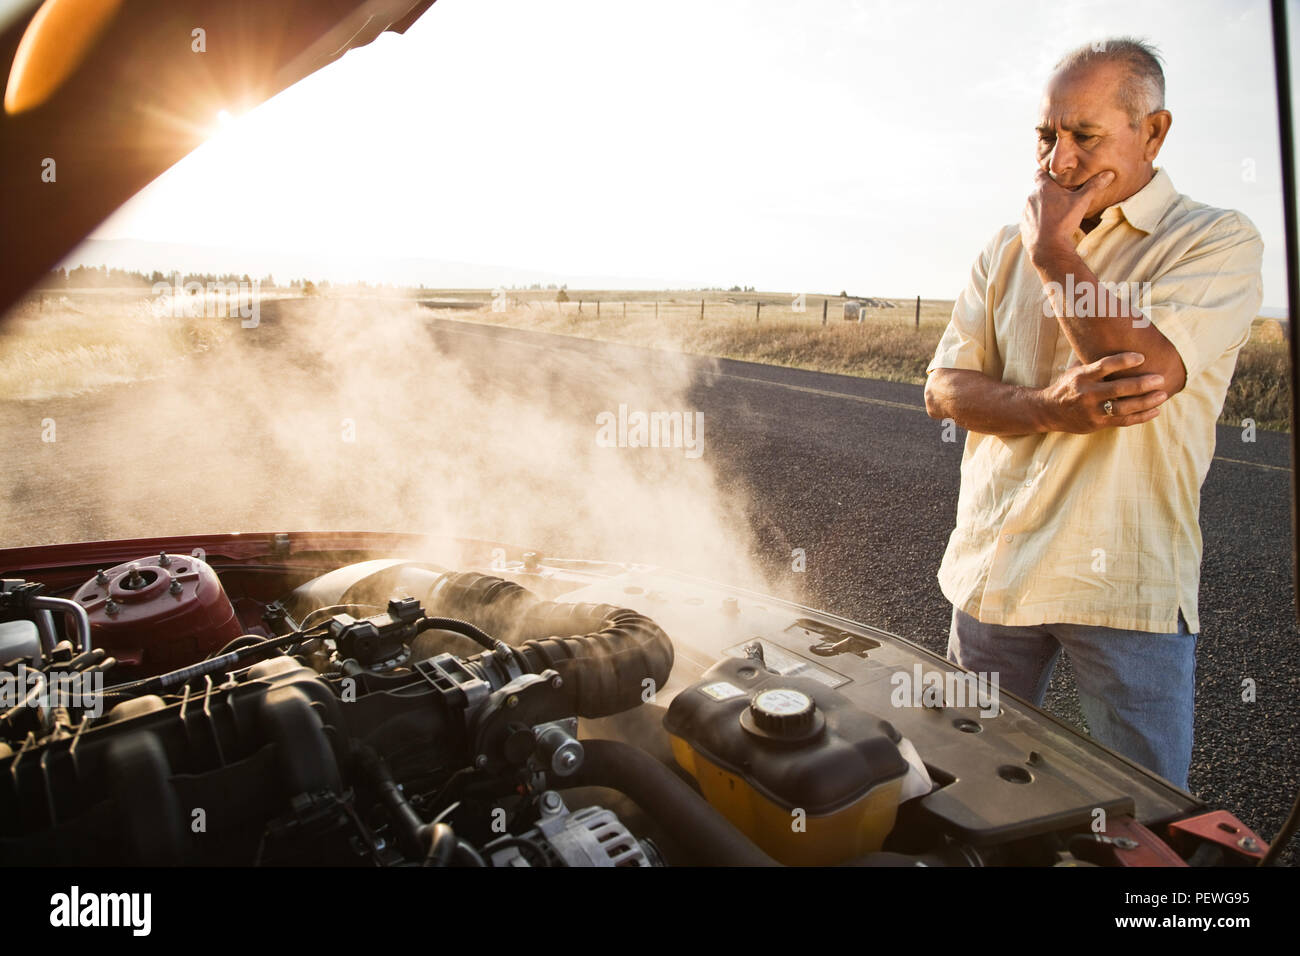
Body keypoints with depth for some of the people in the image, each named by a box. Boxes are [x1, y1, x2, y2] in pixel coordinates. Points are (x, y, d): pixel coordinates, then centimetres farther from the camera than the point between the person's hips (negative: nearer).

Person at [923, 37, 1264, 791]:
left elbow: (1143, 369, -21)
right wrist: (1052, 408, -17)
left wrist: (1056, 254, -10)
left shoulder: (1218, 240, -3)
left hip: (1127, 584, -3)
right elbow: (944, 389, 2)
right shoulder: (1008, 250, 10)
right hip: (993, 568, 4)